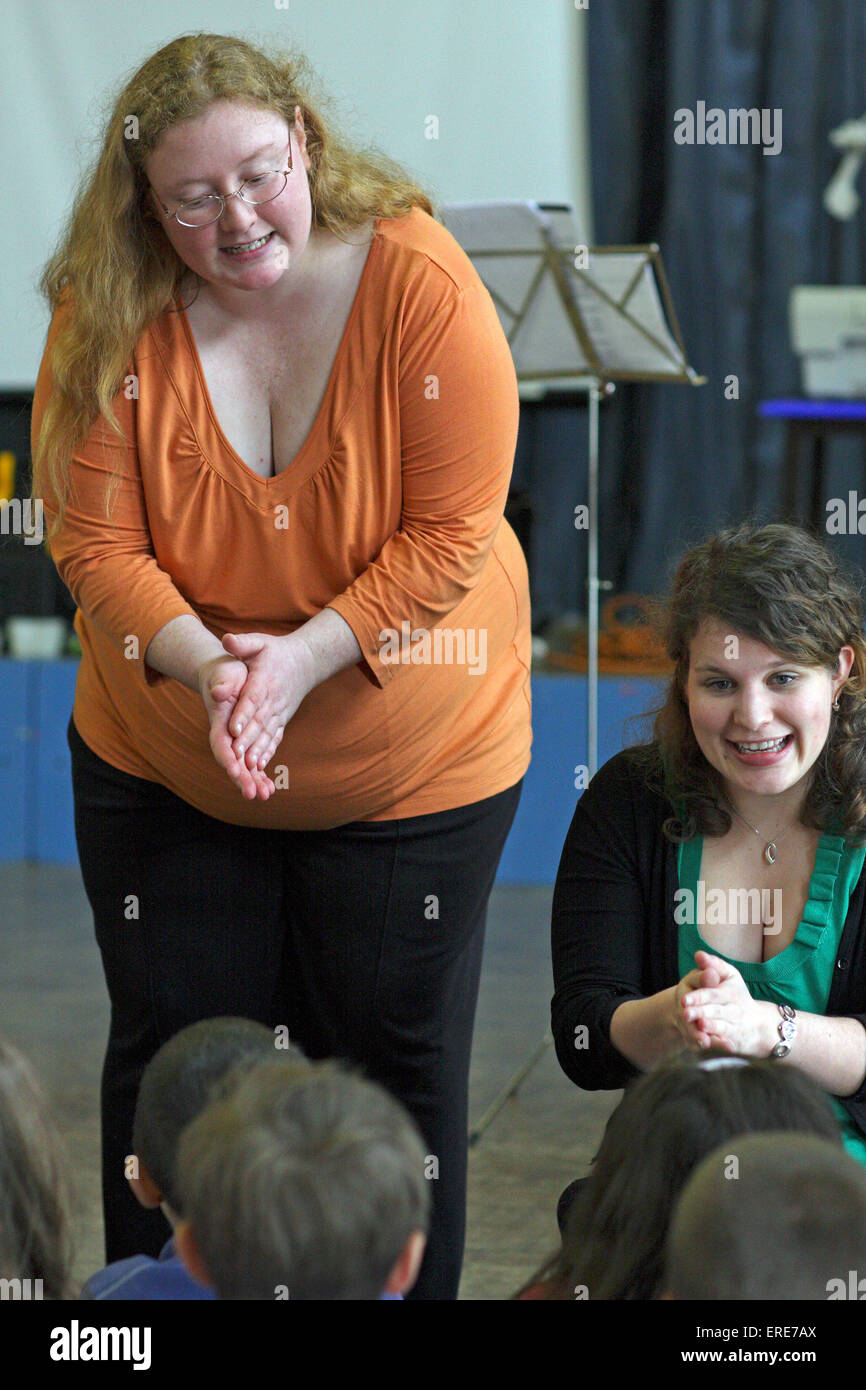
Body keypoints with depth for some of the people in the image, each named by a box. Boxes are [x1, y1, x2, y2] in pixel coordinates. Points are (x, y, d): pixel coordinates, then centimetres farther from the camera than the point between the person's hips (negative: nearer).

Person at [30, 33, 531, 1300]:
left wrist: (302, 658, -26)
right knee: (171, 1061, 11)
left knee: (395, 1064, 8)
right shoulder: (109, 316, -13)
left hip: (411, 769, -2)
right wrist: (201, 664, -28)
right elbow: (94, 542, -12)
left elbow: (451, 532, -17)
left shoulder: (420, 281, -19)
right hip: (161, 767, 2)